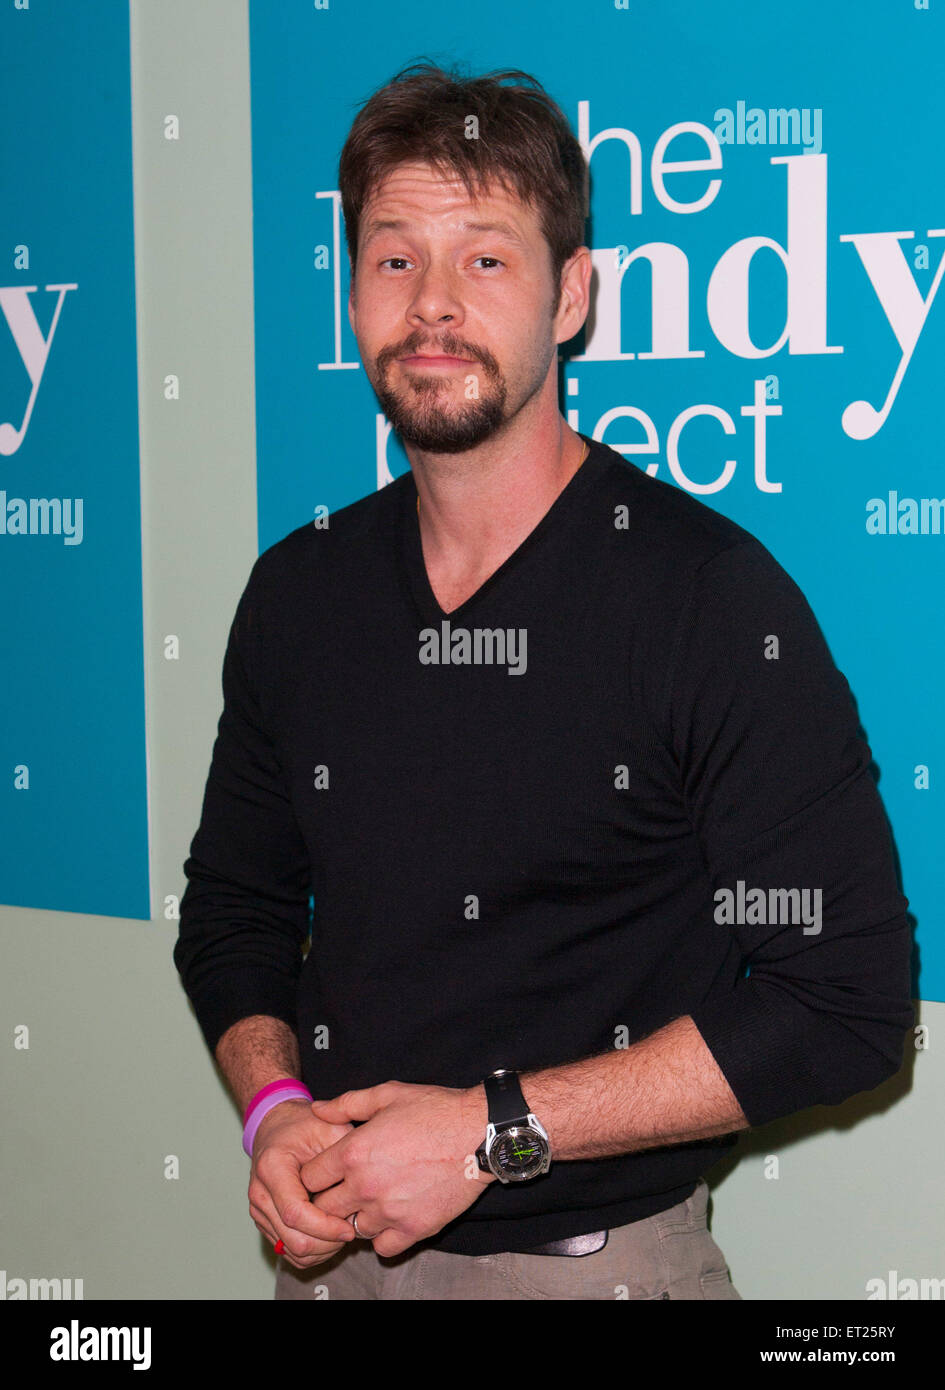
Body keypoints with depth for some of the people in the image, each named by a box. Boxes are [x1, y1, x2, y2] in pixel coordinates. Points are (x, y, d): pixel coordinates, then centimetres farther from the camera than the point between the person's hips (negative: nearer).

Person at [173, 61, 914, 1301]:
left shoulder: (715, 598, -16)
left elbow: (844, 1001, -18)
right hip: (337, 1249, 5)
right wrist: (274, 1107, -8)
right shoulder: (299, 594, 1)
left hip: (598, 1259, -4)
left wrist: (494, 1130, -20)